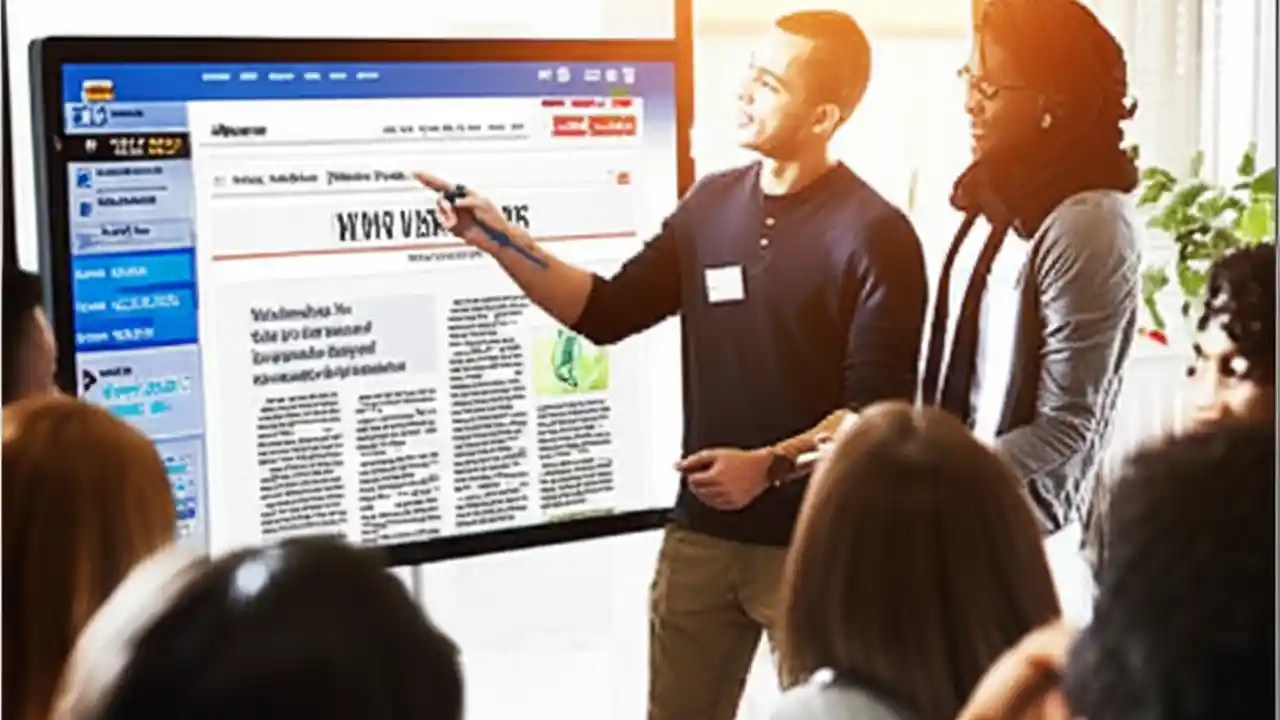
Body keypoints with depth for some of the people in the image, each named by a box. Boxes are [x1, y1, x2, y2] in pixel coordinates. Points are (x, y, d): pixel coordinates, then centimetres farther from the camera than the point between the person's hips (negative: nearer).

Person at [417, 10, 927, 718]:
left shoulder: (873, 235, -11)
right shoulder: (711, 204, 6)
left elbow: (879, 407, -13)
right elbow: (607, 312, 8)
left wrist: (770, 466, -21)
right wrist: (500, 239, -2)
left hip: (813, 540, -5)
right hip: (701, 528, 5)